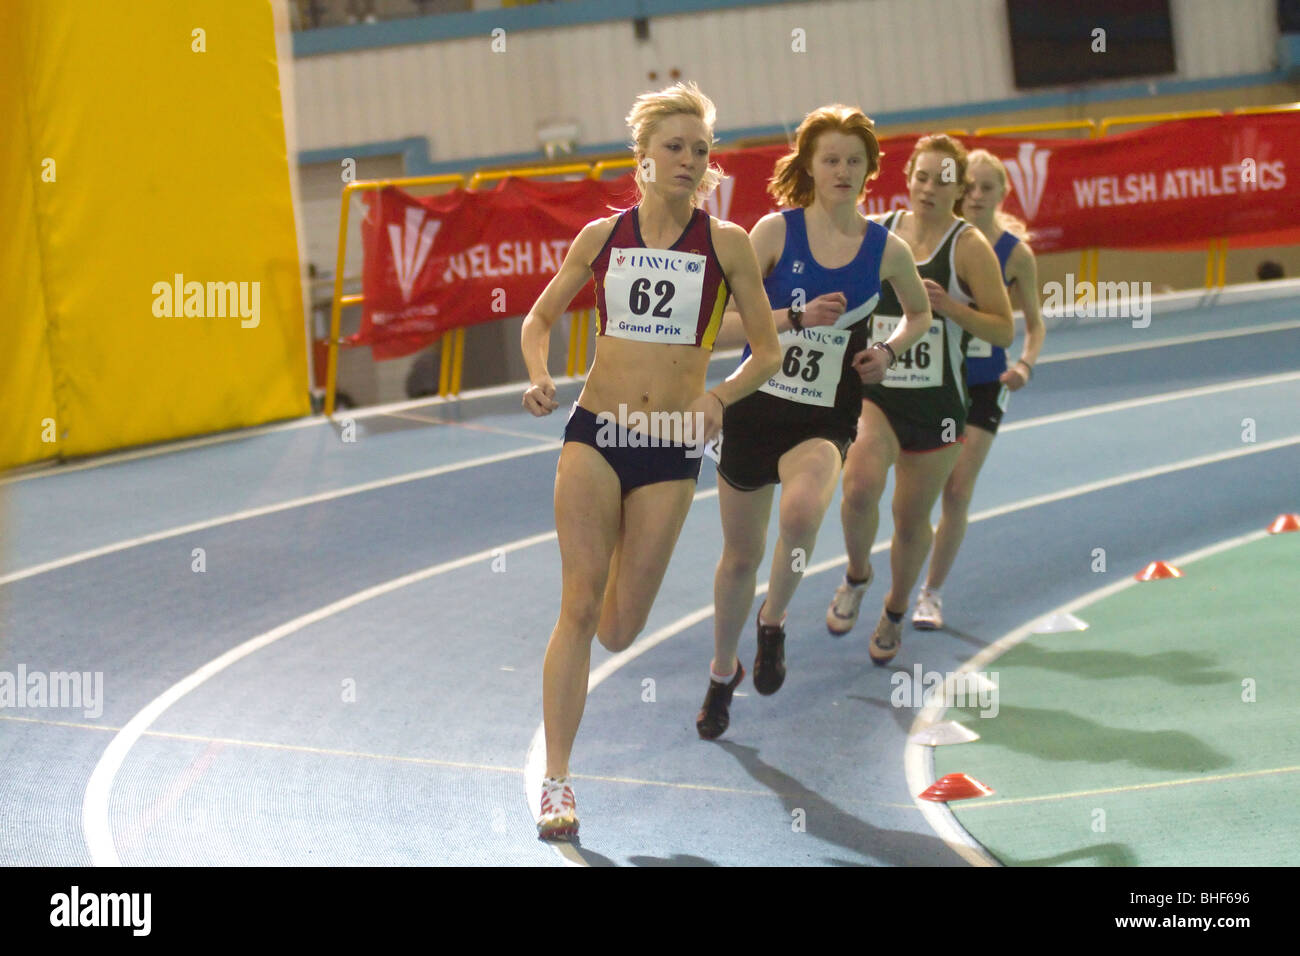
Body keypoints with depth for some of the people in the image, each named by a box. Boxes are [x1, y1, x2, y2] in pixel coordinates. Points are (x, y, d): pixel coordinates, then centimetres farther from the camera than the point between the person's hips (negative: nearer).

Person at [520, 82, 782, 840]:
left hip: (671, 446, 0)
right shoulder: (603, 236, 3)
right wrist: (540, 377, -6)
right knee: (580, 606, -10)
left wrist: (720, 397, -14)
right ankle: (556, 779, -5)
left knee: (619, 631, 1)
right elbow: (540, 319, 14)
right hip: (594, 433, 0)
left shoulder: (725, 243, 0)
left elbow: (768, 350, 4)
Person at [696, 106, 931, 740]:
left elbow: (920, 312, 18)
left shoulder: (886, 250, -1)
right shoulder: (776, 231, -6)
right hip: (755, 407, 1)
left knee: (802, 510, -33)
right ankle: (722, 673, 36)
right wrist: (797, 316, -21)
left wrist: (890, 351, -1)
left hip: (826, 419, 0)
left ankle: (773, 624, -4)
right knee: (741, 553, 10)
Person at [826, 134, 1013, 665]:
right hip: (873, 392, 1)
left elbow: (1003, 330, -7)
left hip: (936, 401, -1)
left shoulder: (969, 247, -7)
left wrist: (950, 307, -22)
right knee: (859, 488, -25)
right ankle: (856, 575, 5)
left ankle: (895, 611, 36)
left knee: (912, 518, 9)